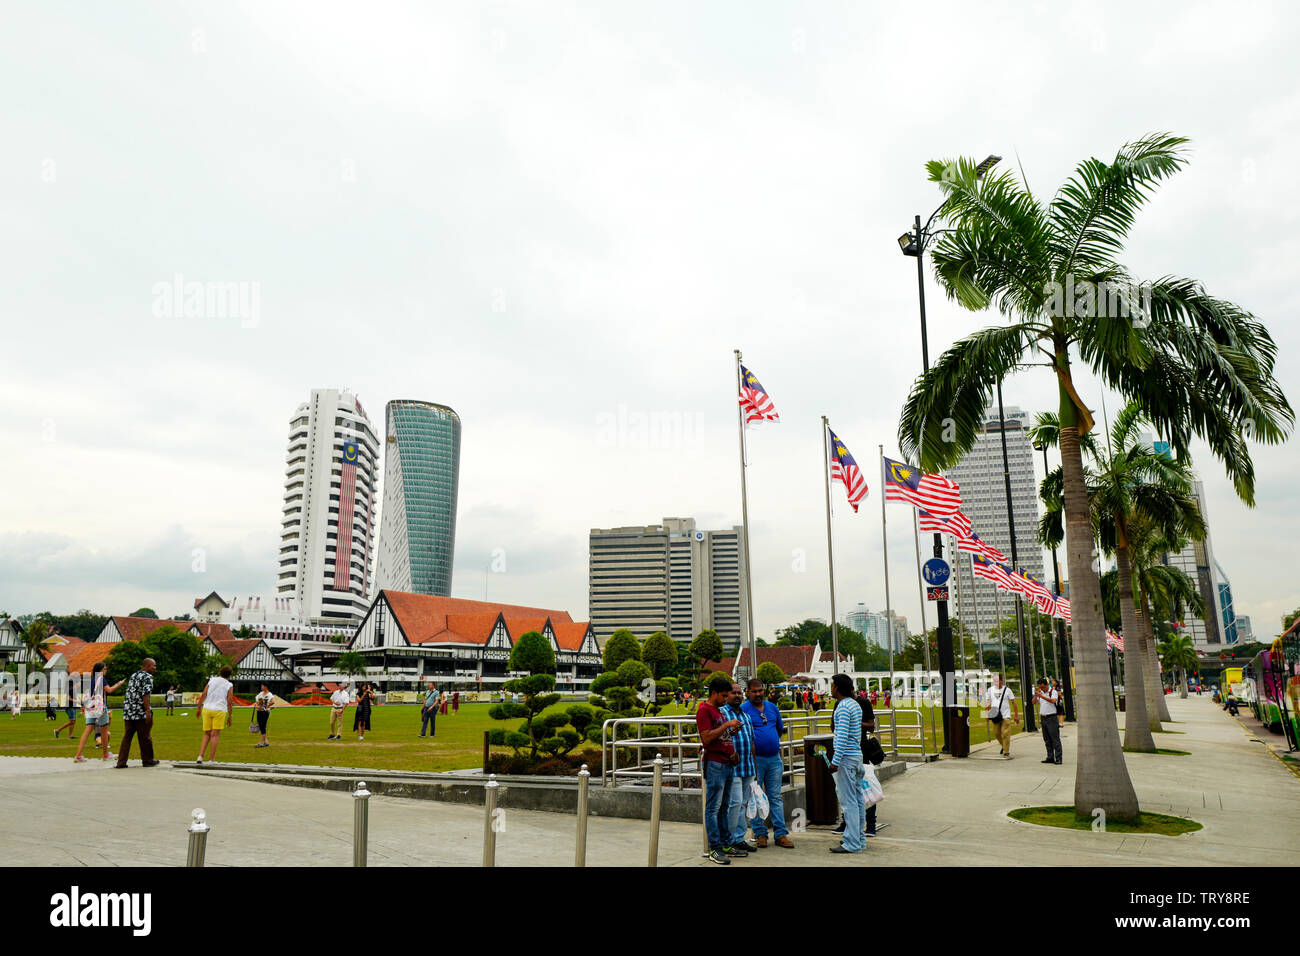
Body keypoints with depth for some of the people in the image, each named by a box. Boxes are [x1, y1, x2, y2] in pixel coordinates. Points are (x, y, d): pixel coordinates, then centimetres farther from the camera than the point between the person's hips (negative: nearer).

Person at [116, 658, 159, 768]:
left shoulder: (133, 675, 18)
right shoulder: (147, 677, -8)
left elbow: (129, 694, 21)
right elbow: (145, 694, -19)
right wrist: (148, 711, -20)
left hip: (128, 711, 7)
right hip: (141, 712, -7)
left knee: (127, 737, 7)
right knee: (145, 737, 4)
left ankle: (121, 762, 5)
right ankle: (147, 761, 13)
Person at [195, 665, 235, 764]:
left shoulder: (212, 680, 11)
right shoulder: (229, 685, 3)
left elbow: (203, 695, 6)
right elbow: (229, 702, -1)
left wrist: (198, 708, 12)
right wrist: (230, 717, 4)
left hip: (206, 708, 3)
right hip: (219, 710, -3)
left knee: (206, 734, 13)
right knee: (215, 734, 0)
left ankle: (200, 756, 3)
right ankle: (211, 759, 0)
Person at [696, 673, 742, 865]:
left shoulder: (718, 710, 19)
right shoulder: (704, 710, -10)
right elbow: (707, 738, -19)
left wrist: (731, 732, 9)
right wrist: (727, 725, -16)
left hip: (726, 763, 9)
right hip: (714, 764, -9)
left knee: (723, 807, 13)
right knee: (713, 807, -4)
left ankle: (726, 844, 19)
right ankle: (714, 849, -1)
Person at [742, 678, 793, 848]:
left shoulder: (772, 707, 11)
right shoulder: (743, 710, -6)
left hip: (774, 758, 4)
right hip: (755, 759, -4)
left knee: (776, 797, 7)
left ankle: (781, 834, 10)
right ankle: (760, 833, 12)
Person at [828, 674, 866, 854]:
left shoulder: (843, 707, -16)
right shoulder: (855, 704, 14)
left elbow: (842, 737, -22)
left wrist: (836, 761, -20)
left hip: (846, 758, -10)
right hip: (857, 755, 10)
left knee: (849, 801, -8)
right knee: (858, 799, 13)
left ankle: (852, 843, -7)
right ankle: (859, 837, 20)